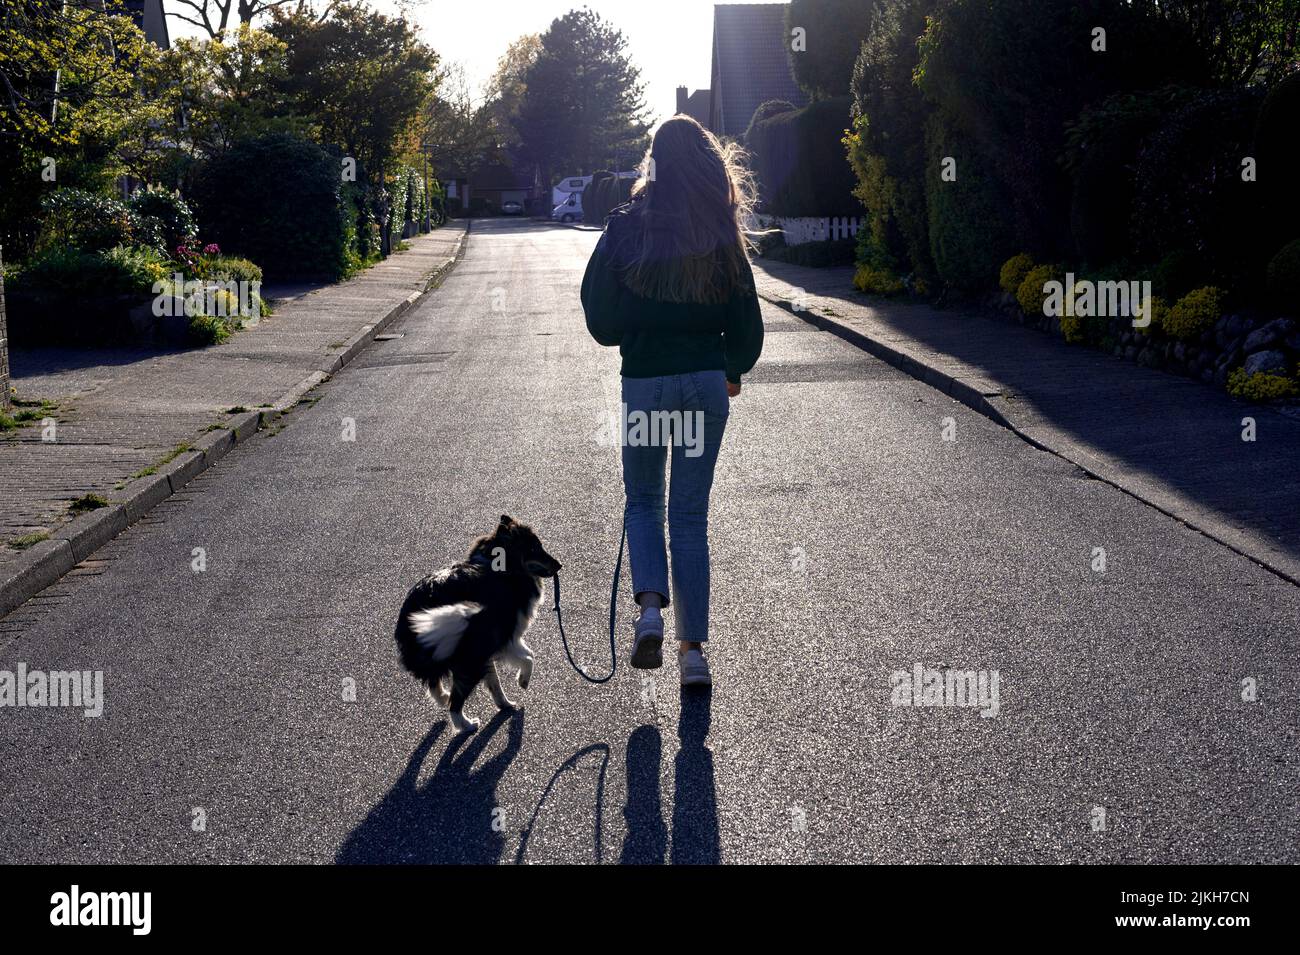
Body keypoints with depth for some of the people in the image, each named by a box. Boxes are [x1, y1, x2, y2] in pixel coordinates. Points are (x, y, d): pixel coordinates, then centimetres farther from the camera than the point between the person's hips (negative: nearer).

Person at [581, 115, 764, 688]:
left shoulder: (626, 228, -7)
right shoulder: (722, 236, -3)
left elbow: (601, 321, -6)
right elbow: (747, 324, 2)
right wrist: (733, 372, 19)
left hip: (644, 382, -1)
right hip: (707, 382, 1)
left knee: (642, 501, 19)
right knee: (691, 515, 9)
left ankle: (650, 608, -4)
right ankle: (693, 648, 8)